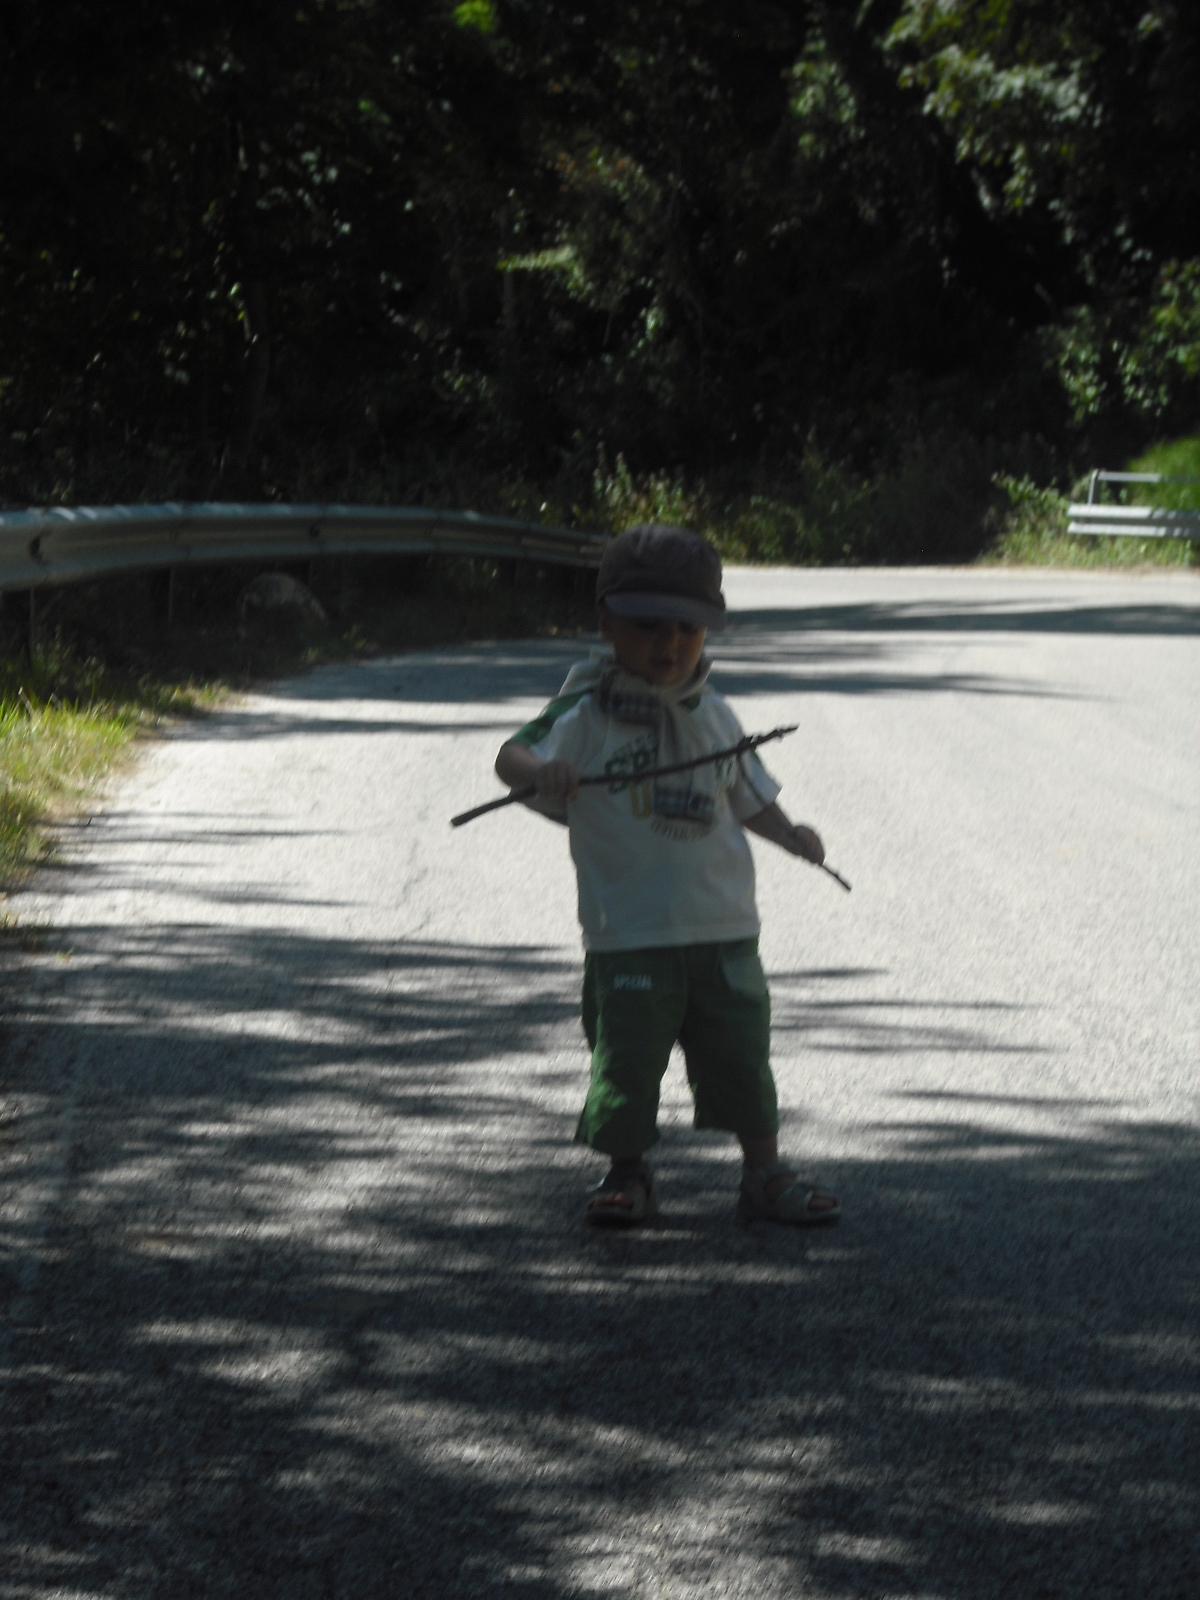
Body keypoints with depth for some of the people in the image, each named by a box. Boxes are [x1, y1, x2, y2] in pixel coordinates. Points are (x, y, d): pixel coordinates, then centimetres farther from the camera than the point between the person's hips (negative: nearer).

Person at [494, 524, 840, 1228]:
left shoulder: (714, 715, 9)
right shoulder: (587, 715, -6)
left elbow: (748, 794, 20)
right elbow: (514, 756, -18)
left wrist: (790, 834, 3)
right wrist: (538, 769, -40)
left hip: (723, 928, 3)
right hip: (628, 932, -3)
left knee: (741, 1052, 7)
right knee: (627, 1054, -2)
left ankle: (767, 1175, 19)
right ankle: (627, 1174, 15)